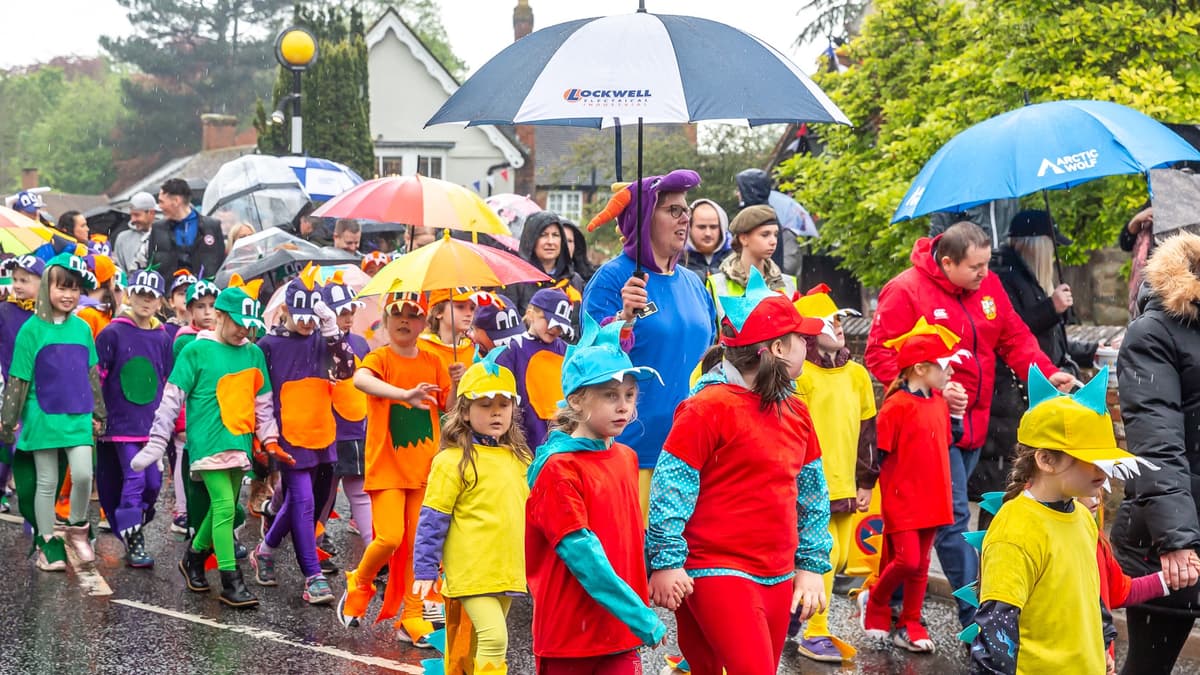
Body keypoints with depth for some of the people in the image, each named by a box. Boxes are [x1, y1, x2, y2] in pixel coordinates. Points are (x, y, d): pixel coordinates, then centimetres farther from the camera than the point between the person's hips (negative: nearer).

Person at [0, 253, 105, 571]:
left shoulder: (82, 328, 4)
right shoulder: (32, 329, -8)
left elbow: (92, 375, 13)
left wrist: (98, 413, 15)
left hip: (78, 417, 3)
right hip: (44, 419, -3)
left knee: (83, 474, -9)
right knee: (46, 482, 5)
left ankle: (78, 528, 15)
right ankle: (47, 542, 18)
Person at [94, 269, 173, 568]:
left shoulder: (162, 338, 9)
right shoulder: (113, 333, -4)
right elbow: (96, 378, -3)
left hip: (153, 423, 5)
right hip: (123, 422, -5)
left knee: (154, 482, 6)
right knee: (134, 480, -9)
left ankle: (134, 529, 28)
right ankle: (132, 543, -1)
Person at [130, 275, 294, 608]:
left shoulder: (254, 354, 13)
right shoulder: (196, 351, -2)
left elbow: (263, 402, 19)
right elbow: (172, 399, -3)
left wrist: (269, 440, 11)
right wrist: (156, 443, -5)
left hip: (240, 444, 6)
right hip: (208, 442, -6)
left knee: (223, 508, 13)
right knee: (224, 507, -12)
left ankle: (194, 557, 36)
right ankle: (231, 582, -8)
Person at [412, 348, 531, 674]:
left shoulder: (519, 457, 9)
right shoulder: (453, 461, -11)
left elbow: (530, 514, 19)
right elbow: (432, 520, -9)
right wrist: (425, 570, -10)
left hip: (508, 570, 6)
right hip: (472, 571, -6)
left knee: (484, 643, 15)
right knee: (495, 638, -17)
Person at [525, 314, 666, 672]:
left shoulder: (627, 458, 7)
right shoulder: (558, 467, -14)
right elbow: (580, 551, -20)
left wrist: (638, 610, 11)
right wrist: (641, 616, -22)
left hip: (621, 631, 5)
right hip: (570, 631, -5)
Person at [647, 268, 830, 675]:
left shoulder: (795, 412, 10)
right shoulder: (709, 406, -13)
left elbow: (812, 493, 17)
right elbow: (671, 484, -14)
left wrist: (812, 564, 13)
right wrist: (666, 562, -17)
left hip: (779, 576, 8)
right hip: (718, 573, -8)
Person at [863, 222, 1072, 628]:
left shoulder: (988, 286, 7)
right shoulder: (906, 291, -13)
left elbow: (1015, 338, 13)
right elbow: (879, 355, -14)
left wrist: (1046, 374, -5)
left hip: (973, 425, 7)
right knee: (953, 518, -9)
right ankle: (976, 618, -3)